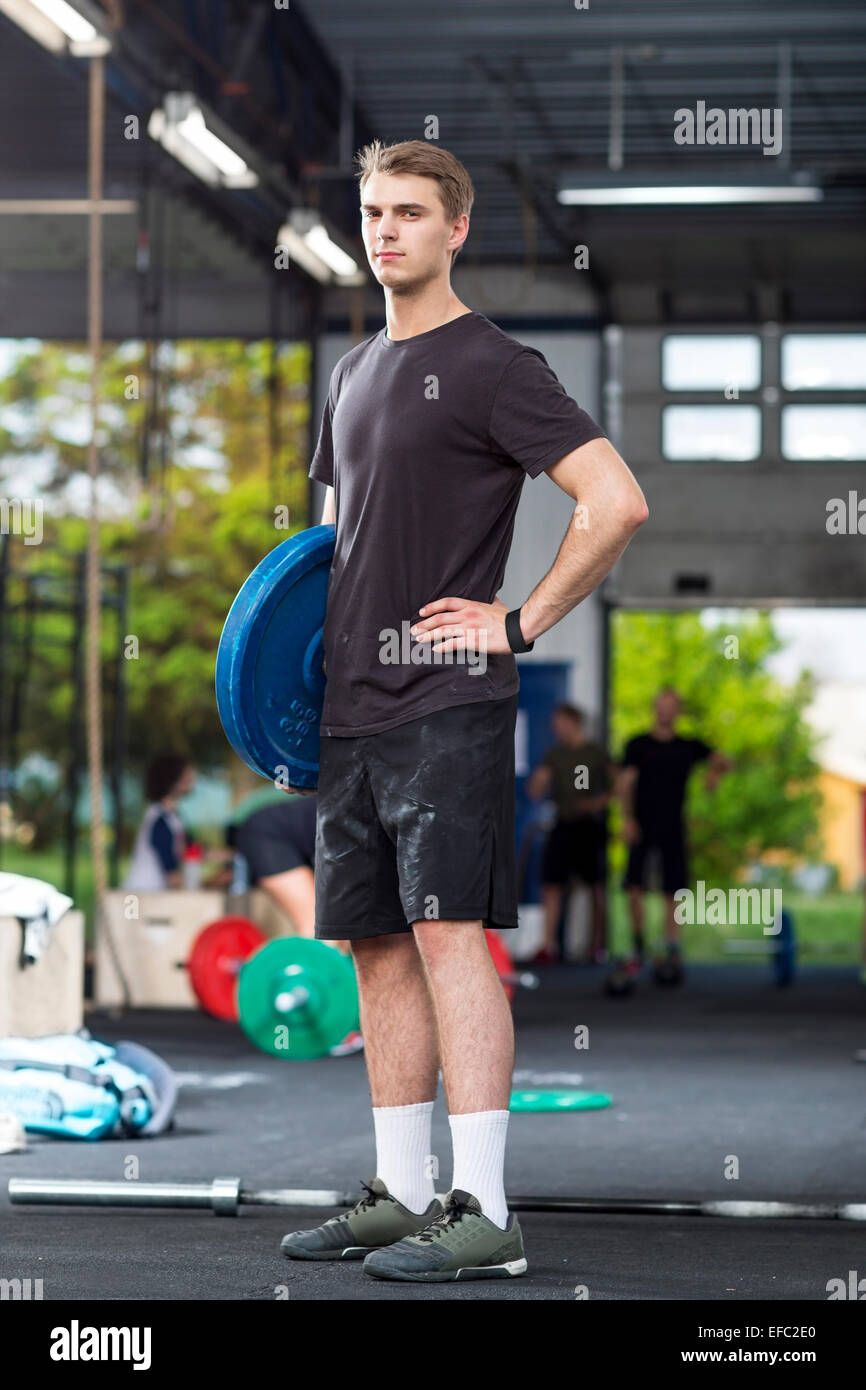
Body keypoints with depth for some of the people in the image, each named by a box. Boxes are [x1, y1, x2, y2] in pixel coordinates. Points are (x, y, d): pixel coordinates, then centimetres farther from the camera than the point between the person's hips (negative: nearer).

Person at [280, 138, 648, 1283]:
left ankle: (484, 1213, -12)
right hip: (352, 710, 8)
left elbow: (618, 504, -16)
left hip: (449, 705, -8)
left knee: (450, 934, -13)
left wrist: (520, 623, -13)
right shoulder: (356, 372, 18)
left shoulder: (490, 366, -7)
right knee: (378, 943, 9)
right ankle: (402, 1194, 17)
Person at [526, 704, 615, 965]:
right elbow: (536, 792, 6)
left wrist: (597, 803, -13)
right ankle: (548, 946, -6)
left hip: (589, 826, -3)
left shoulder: (596, 753, 1)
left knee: (597, 887, 1)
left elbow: (616, 787, 2)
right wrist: (536, 784, -16)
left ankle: (598, 944, 11)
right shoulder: (554, 755, 11)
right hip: (563, 825, 3)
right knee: (552, 885, -5)